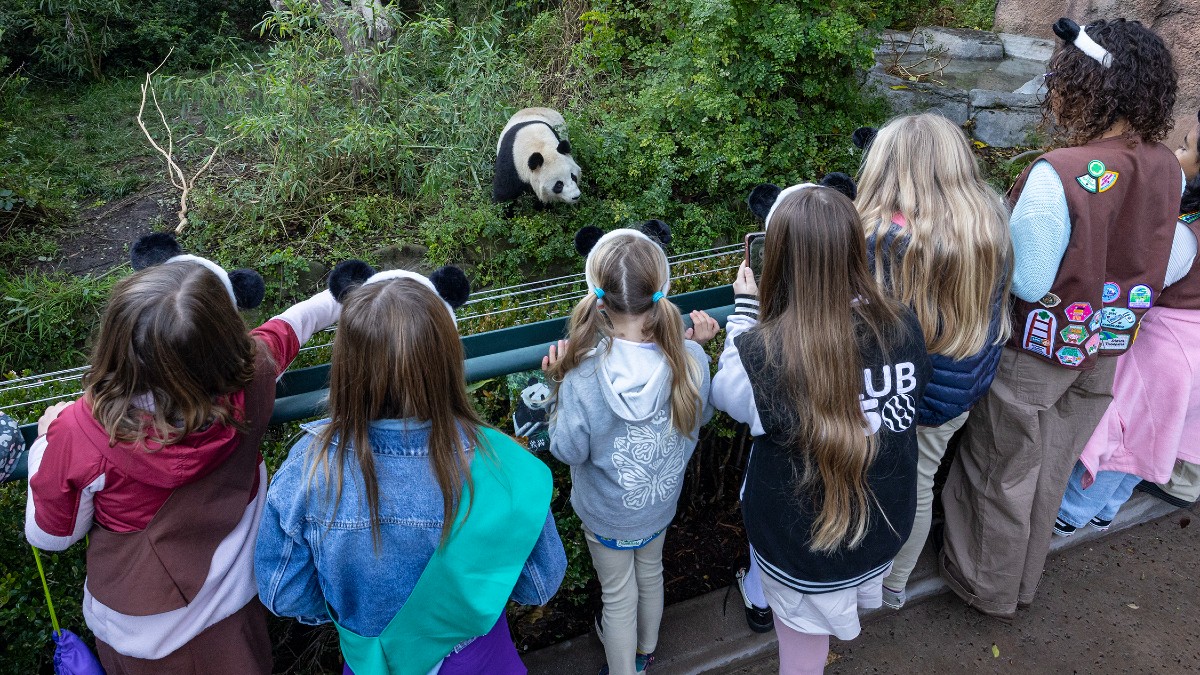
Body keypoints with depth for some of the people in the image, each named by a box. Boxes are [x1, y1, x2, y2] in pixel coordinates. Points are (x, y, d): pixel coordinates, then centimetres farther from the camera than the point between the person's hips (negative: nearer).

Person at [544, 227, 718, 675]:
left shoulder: (583, 376, -35)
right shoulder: (690, 360, -25)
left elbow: (569, 451, -21)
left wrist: (560, 386, -14)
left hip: (608, 513, -4)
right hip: (661, 501, 4)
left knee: (618, 595, 22)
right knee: (650, 573, 32)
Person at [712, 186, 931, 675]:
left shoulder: (760, 355, -34)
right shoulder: (902, 326, -21)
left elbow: (724, 394, -9)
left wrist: (745, 308, 0)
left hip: (804, 547, -4)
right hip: (884, 527, 5)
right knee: (841, 608, 38)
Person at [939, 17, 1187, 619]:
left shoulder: (1056, 174, -30)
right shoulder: (1167, 168, -8)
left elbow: (1027, 281, -24)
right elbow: (1153, 260, 5)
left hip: (1036, 350, -6)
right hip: (1105, 348, 6)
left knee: (1002, 474, 15)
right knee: (1049, 471, 24)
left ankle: (988, 587, 36)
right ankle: (1023, 579, 44)